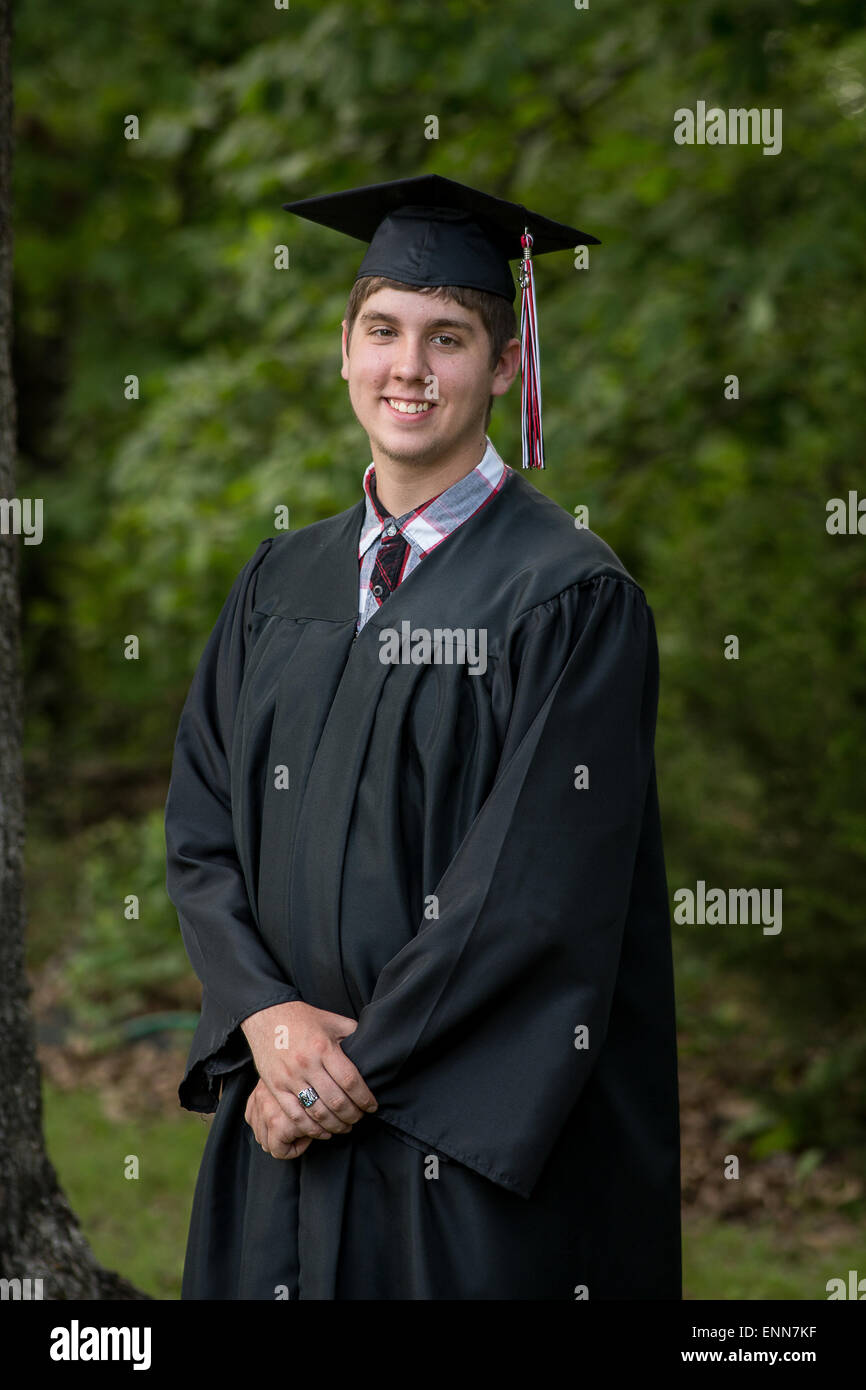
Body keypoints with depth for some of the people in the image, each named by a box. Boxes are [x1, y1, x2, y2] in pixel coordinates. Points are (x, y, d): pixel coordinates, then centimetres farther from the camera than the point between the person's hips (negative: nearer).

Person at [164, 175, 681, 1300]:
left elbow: (538, 888, -14)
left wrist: (355, 1063, -13)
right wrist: (265, 1015, -10)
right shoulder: (282, 584, 10)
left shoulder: (572, 598, -9)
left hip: (473, 1137, -5)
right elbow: (202, 826, 7)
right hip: (287, 1116, 5)